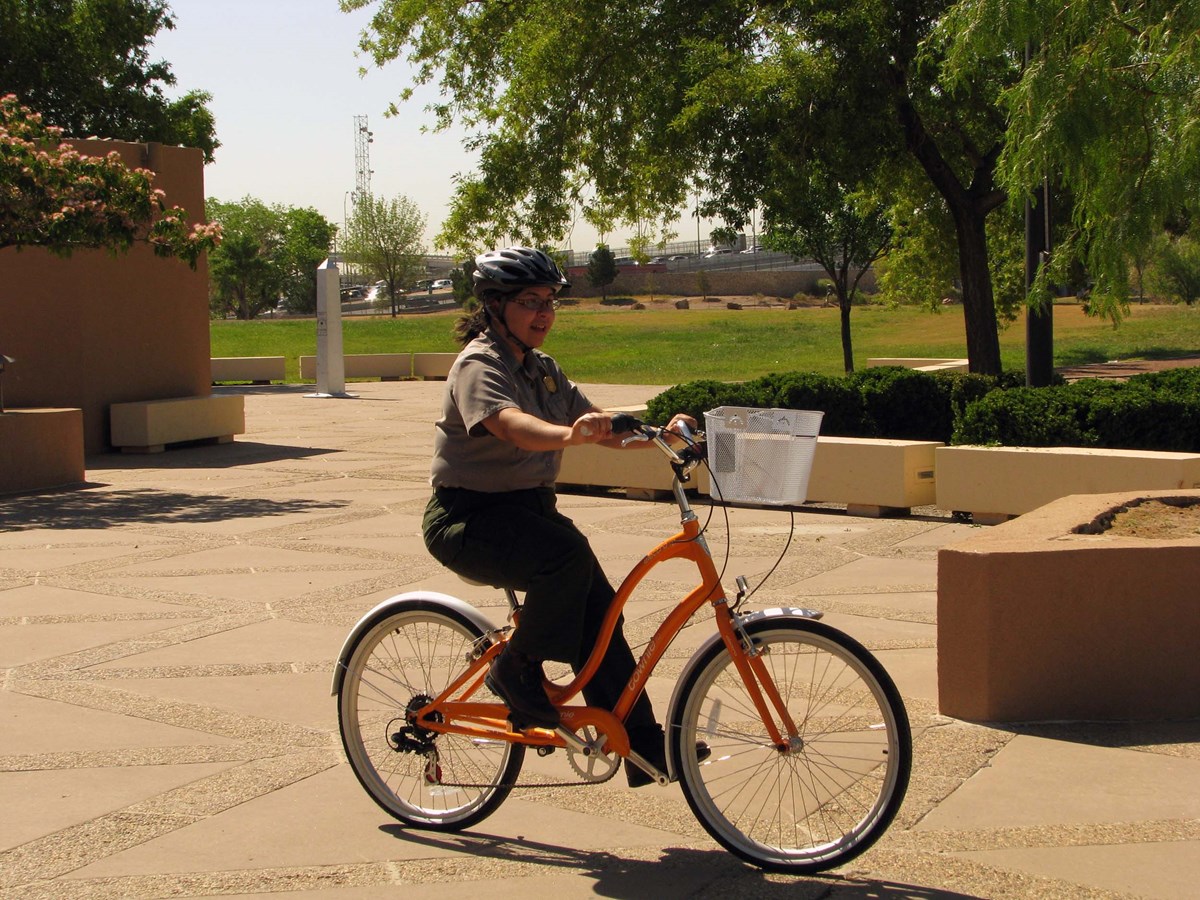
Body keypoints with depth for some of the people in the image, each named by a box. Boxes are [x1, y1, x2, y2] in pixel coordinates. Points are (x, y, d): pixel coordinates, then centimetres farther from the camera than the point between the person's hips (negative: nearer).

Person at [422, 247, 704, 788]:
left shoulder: (542, 368, 11)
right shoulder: (479, 365, -16)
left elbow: (602, 429, 4)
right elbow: (513, 426, -38)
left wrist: (662, 433, -14)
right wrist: (570, 434, -57)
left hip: (529, 508, 8)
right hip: (467, 518, -8)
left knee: (597, 610, -4)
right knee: (568, 554, -33)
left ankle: (642, 743, 5)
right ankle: (514, 672, -12)